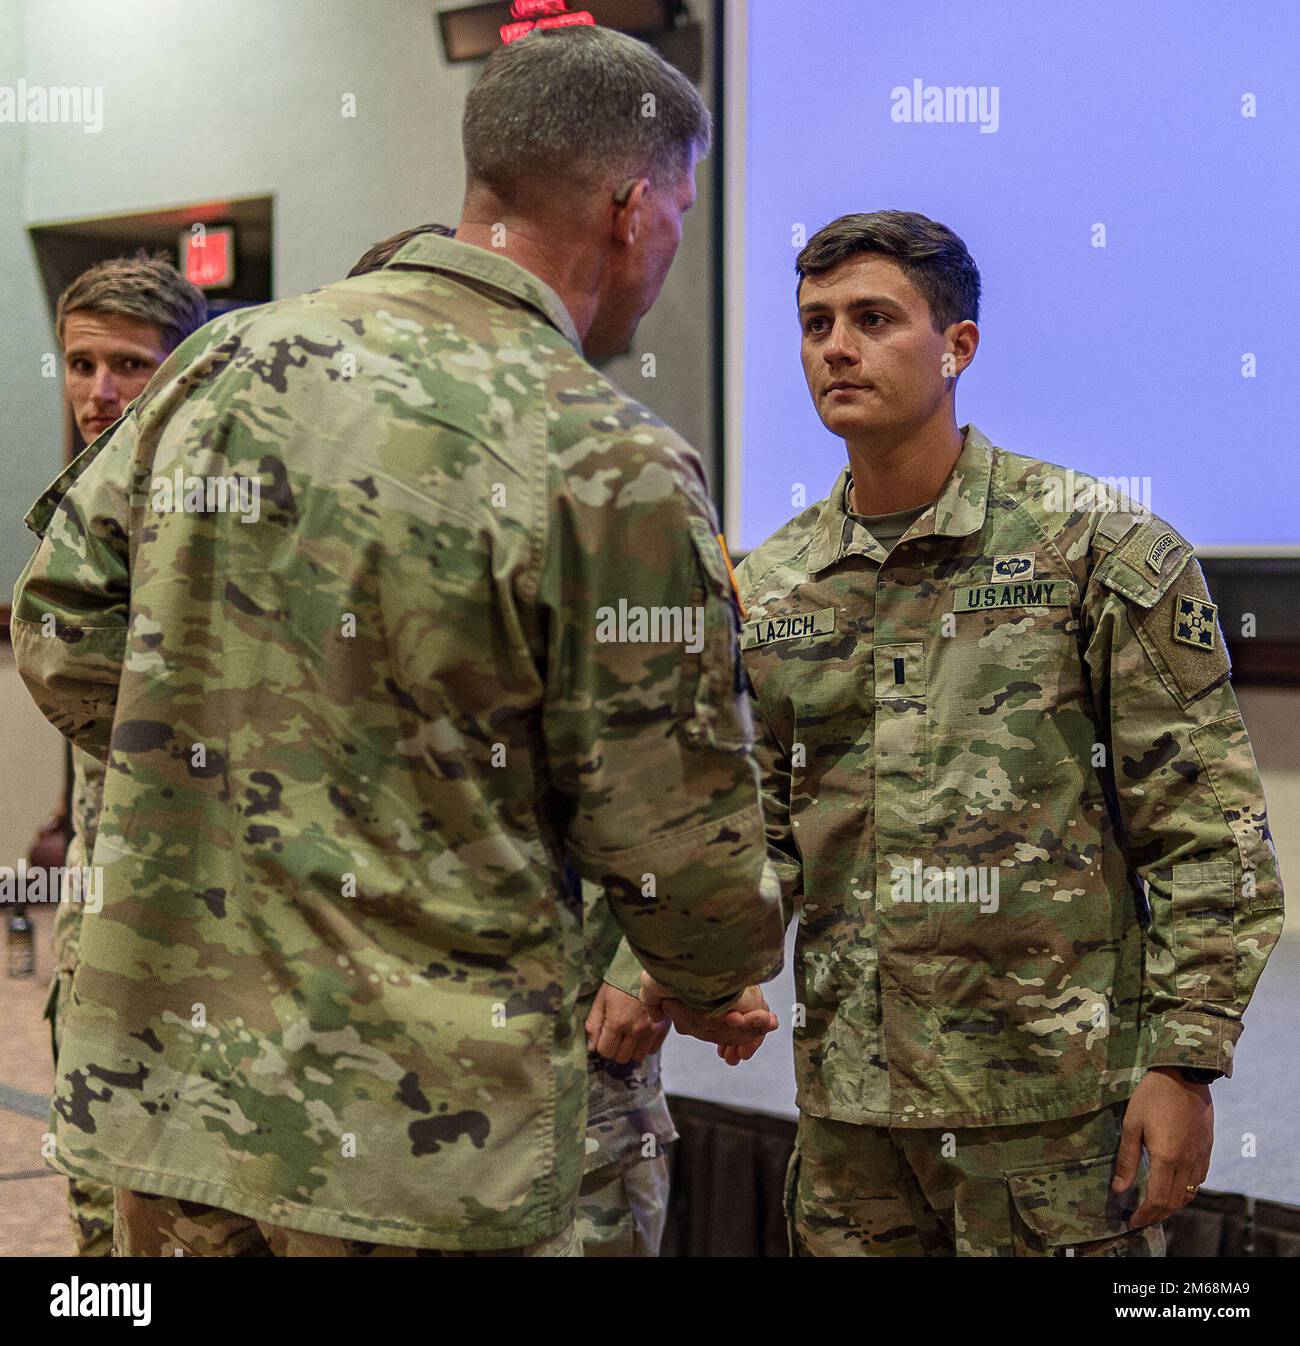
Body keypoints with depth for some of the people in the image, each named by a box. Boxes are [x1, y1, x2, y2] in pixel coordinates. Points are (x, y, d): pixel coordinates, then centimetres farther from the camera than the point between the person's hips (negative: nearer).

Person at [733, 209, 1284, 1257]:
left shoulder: (1100, 548, -7)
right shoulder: (769, 589, 7)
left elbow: (1209, 828, -7)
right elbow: (764, 832, 12)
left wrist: (1186, 1061, -11)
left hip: (1051, 1092, -4)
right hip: (847, 1093, 5)